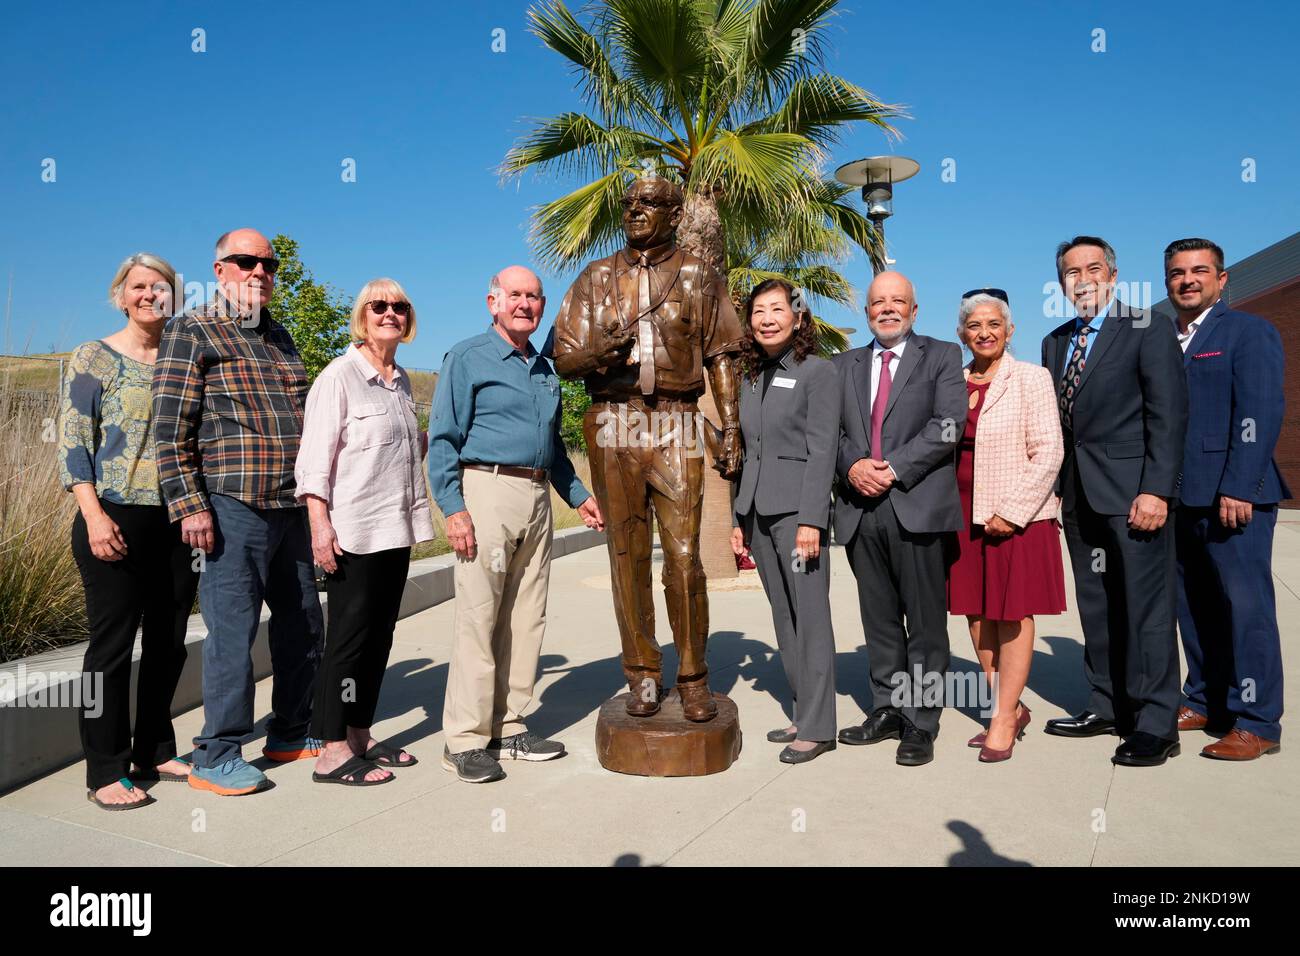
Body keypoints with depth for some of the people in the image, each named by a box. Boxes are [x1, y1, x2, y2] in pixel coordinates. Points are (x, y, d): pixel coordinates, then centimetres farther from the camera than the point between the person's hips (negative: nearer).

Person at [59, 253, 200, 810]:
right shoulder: (94, 358, 1)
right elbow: (72, 444, -5)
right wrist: (94, 515, -16)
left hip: (179, 520, 5)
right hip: (118, 522, -4)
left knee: (169, 643, 10)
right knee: (113, 644, -1)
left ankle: (154, 752, 24)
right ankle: (106, 771, 9)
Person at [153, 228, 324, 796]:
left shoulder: (280, 338, 18)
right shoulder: (192, 333, -2)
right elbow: (171, 428, -8)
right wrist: (189, 505, -16)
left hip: (293, 508, 7)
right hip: (233, 508, -7)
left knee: (302, 624, 12)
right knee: (233, 630, -3)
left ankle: (290, 734, 27)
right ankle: (217, 756, 10)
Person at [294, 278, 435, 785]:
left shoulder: (401, 380, 15)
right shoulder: (340, 375, -7)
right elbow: (315, 457, -13)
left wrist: (426, 440, 10)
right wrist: (320, 524, -19)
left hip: (396, 528, 7)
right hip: (353, 530, -7)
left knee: (379, 635, 11)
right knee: (349, 636, -3)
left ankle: (360, 735, 22)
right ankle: (332, 751, 6)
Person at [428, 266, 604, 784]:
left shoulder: (544, 369, 20)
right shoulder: (467, 358, 0)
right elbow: (443, 439, -6)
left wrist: (578, 495, 19)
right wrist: (453, 507, -16)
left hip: (538, 499, 7)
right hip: (488, 491, -7)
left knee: (527, 618, 8)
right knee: (478, 618, -6)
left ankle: (508, 726, 17)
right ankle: (466, 739, 3)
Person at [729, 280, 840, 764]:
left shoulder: (818, 371, -4)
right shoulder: (752, 378, 15)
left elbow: (822, 451, -11)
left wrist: (810, 520, -18)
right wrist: (739, 518, 13)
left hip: (797, 509, -7)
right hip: (757, 510, 7)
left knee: (810, 616, -2)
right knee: (783, 617, 11)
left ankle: (818, 726, 5)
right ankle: (803, 712, 22)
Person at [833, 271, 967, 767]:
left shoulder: (942, 356, 7)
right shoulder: (846, 364, 18)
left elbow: (948, 424, -6)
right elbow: (832, 429, 10)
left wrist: (894, 467, -14)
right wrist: (852, 465, -9)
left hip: (918, 507, -4)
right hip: (861, 508, 4)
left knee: (925, 621, 1)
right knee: (879, 619, 11)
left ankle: (920, 723, 9)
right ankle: (887, 710, 22)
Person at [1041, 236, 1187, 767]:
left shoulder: (1148, 333, -3)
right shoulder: (1055, 343, 17)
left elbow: (1168, 417, -10)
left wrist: (1156, 490, -17)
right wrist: (1053, 485, 8)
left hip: (1132, 491, -6)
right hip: (1079, 494, 7)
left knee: (1146, 607, -3)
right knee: (1096, 606, 12)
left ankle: (1156, 725, 5)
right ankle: (1109, 707, 23)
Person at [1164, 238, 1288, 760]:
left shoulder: (1249, 331, 0)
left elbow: (1261, 413, -10)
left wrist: (1237, 490, -18)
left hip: (1231, 496, -6)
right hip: (1179, 500, 6)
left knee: (1245, 605, -3)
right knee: (1194, 607, 11)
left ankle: (1257, 723, 4)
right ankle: (1204, 703, 21)